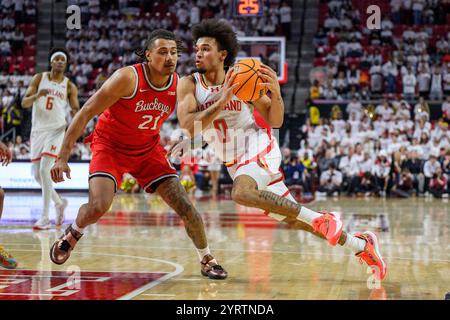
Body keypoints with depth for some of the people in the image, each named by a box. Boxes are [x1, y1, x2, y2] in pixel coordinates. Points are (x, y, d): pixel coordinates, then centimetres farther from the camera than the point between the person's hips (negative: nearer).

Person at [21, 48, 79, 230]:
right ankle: (59, 202, 31)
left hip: (56, 130, -3)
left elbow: (76, 110, 4)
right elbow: (24, 103, -2)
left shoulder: (69, 86, 3)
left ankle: (45, 217, -14)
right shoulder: (39, 78, 5)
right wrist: (37, 95, -22)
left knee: (44, 170, -17)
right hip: (38, 130, 3)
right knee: (37, 174, 6)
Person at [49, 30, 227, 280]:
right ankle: (72, 235, 10)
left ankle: (207, 259, 16)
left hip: (148, 150, 4)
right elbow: (86, 114, -21)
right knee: (99, 205, -24)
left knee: (185, 205, -5)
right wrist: (63, 158, -23)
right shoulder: (128, 78, -26)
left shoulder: (179, 86, -12)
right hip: (110, 146, -4)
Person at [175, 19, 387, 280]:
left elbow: (275, 121, -4)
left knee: (242, 192, -36)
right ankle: (362, 245, 20)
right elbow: (188, 126, -20)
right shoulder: (189, 84, -5)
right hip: (235, 162, 4)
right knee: (291, 218, 7)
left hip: (259, 148, -4)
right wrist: (222, 100, -27)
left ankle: (320, 219, -23)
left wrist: (276, 93, -23)